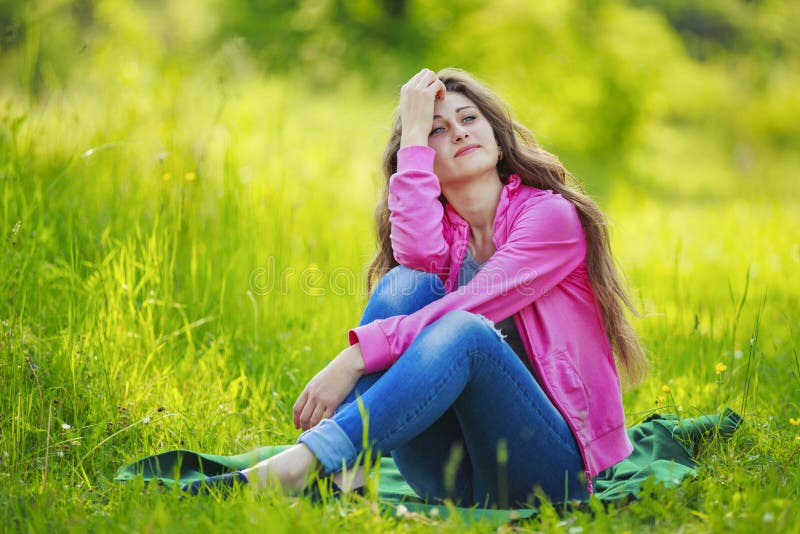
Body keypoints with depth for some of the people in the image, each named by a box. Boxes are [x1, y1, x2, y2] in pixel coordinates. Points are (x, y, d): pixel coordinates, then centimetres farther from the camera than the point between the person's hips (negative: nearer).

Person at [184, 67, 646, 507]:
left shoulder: (552, 215, -3)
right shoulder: (439, 229, 12)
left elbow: (467, 312, -19)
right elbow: (420, 255, -16)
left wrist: (357, 356, -28)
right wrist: (413, 134, -10)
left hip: (551, 463, -4)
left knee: (465, 332, -33)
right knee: (406, 282, -17)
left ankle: (301, 463, -47)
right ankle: (343, 470, -35)